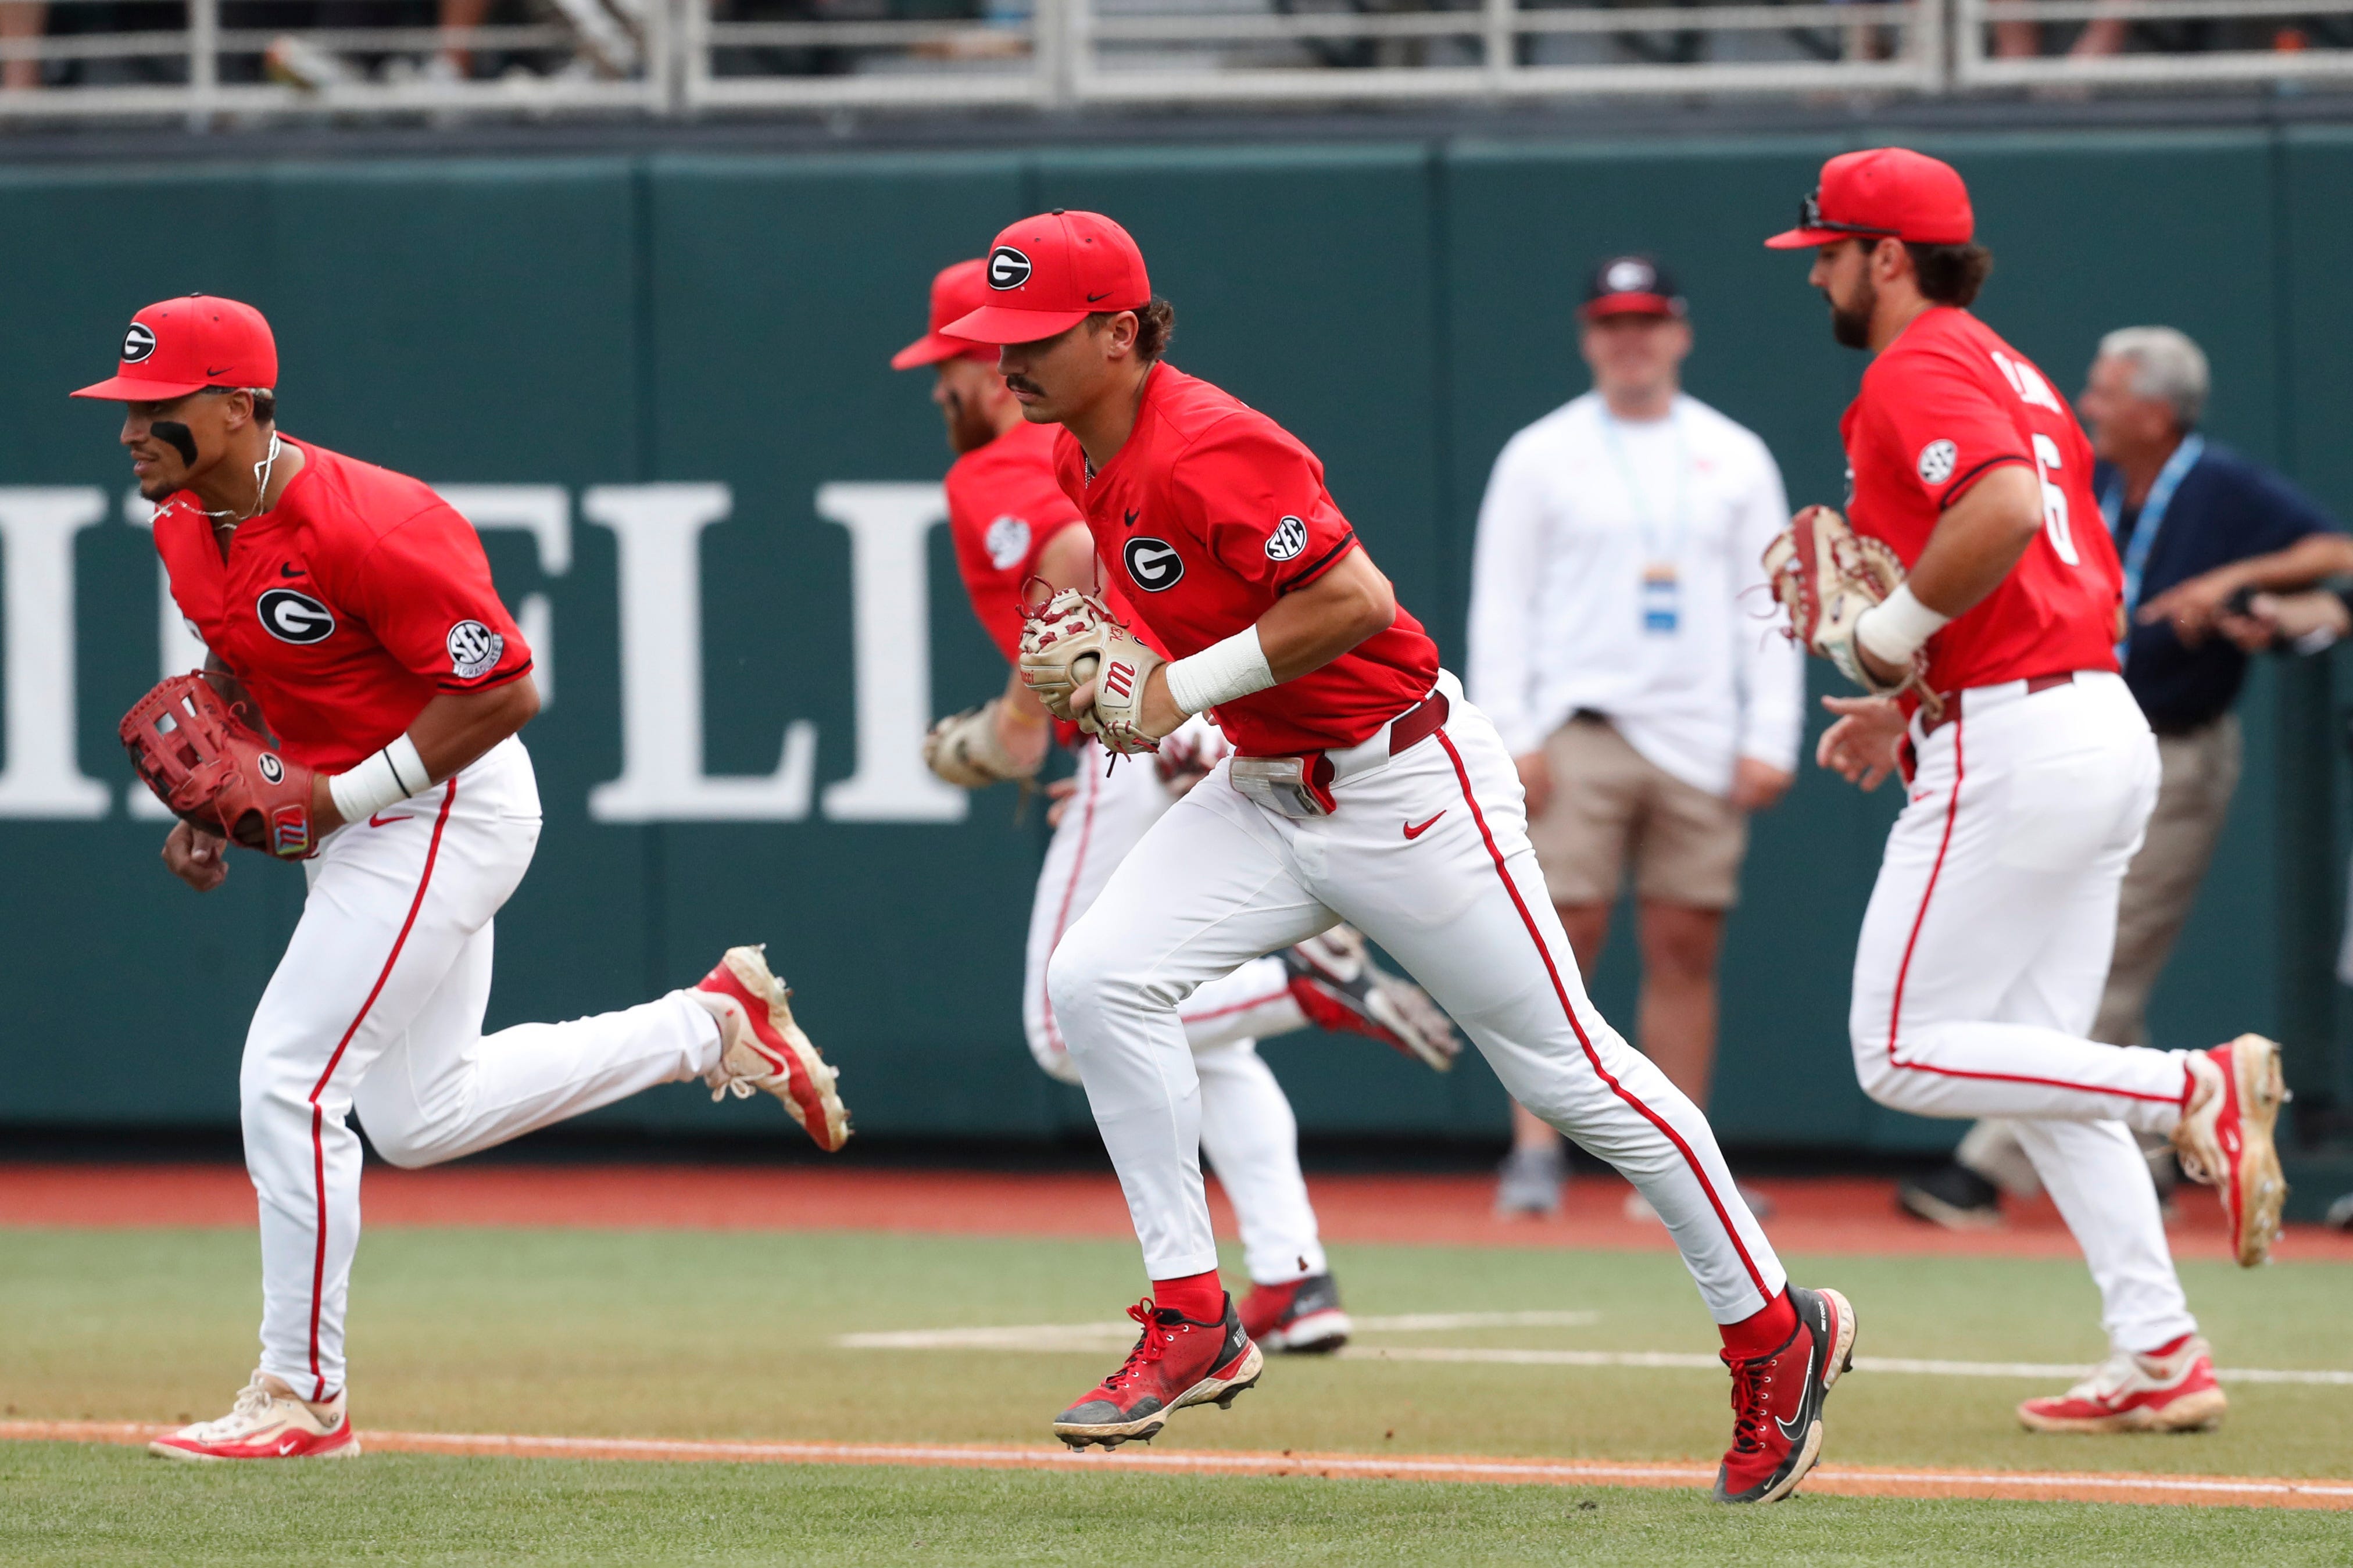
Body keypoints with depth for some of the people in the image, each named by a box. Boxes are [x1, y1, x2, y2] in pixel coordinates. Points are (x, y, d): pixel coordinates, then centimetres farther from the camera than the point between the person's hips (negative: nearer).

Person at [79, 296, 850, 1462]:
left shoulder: (363, 527, -27)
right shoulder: (187, 530, 0)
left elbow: (504, 691, -24)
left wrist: (345, 795, -22)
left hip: (448, 810, -10)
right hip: (355, 821, 10)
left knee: (288, 1083, -13)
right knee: (416, 1122, 16)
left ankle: (300, 1397, -2)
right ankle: (711, 1026, 27)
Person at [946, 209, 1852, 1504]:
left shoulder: (1200, 451, -25)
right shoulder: (1081, 459, 4)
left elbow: (1355, 597, -28)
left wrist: (1184, 689, -23)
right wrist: (1099, 663, 6)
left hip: (1402, 788, -9)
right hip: (1262, 791, 9)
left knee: (1570, 1072, 0)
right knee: (1096, 979, -10)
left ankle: (1775, 1333, 14)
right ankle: (1194, 1325, -4)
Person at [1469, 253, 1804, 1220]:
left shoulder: (1736, 459, 11)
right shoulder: (1541, 455, 5)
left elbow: (1768, 605, 9)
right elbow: (1501, 604, 2)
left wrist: (1771, 739, 0)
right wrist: (1509, 735, -8)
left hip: (1701, 742, 2)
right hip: (1578, 734, -2)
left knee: (1687, 950, 2)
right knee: (1562, 940, -9)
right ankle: (1536, 1154, -8)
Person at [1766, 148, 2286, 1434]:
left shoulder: (1918, 370, -10)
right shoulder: (2011, 374, 22)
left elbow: (2006, 508, -30)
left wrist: (1890, 637, -17)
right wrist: (1915, 700, 21)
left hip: (2010, 747, -10)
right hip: (2105, 724, 10)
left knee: (1903, 1056, -5)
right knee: (2035, 1062, 13)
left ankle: (2193, 1089, -17)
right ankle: (2160, 1359, 6)